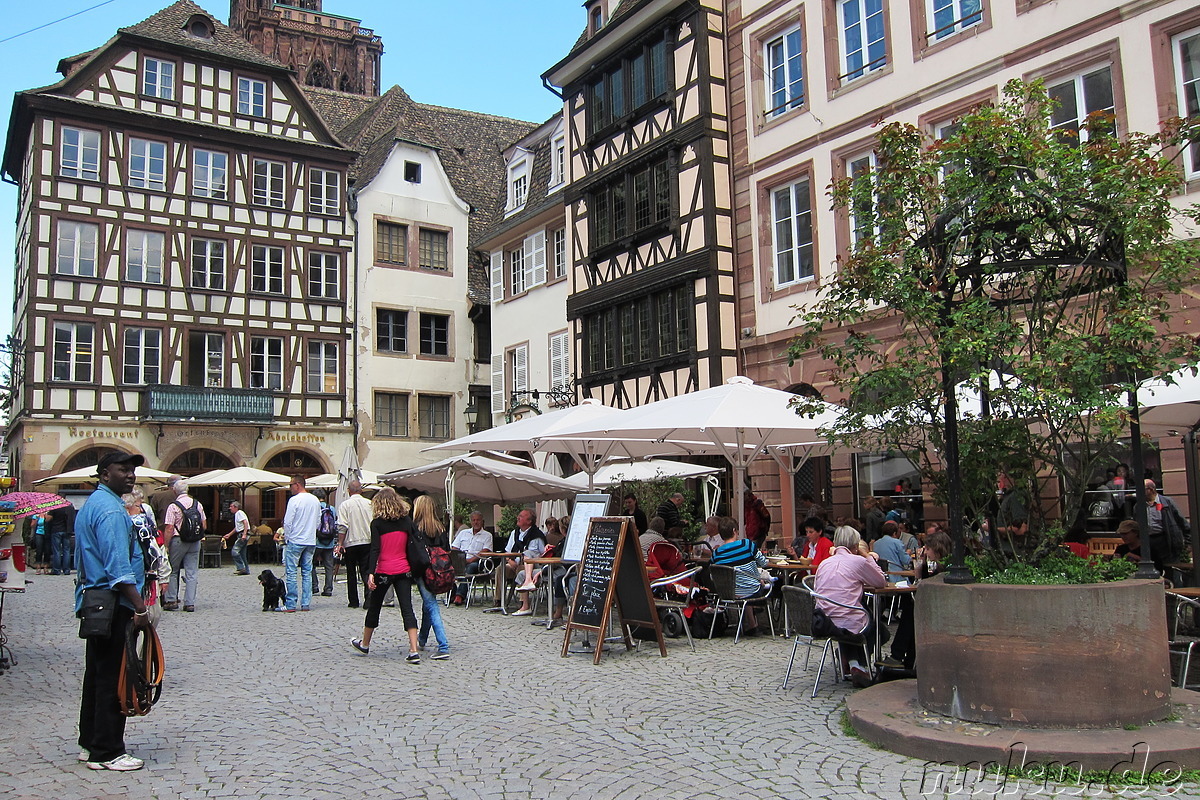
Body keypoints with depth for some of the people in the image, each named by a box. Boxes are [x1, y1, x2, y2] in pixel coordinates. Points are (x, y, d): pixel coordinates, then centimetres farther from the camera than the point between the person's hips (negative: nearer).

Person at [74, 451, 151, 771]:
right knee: (112, 678, -5)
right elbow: (118, 566, -24)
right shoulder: (111, 509, -16)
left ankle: (89, 742, 26)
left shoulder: (91, 504, 18)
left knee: (97, 673, 17)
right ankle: (106, 753, 1)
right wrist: (139, 606, -24)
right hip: (112, 604, -11)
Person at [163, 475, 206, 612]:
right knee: (192, 573, 5)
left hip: (178, 541, -4)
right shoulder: (198, 504, 5)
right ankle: (190, 603, 4)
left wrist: (166, 546, -8)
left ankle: (172, 600, 12)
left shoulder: (173, 506, -10)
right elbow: (204, 524, 10)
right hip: (195, 542, 4)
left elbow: (169, 529, -13)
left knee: (173, 571, 12)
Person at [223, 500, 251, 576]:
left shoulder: (239, 513, -7)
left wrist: (244, 534, -27)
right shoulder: (236, 514, 23)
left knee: (234, 551, -14)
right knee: (242, 553, 10)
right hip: (241, 535, 10)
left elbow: (246, 523, -19)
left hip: (243, 535, -10)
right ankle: (246, 570, 11)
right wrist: (229, 534, 32)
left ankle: (241, 568, -14)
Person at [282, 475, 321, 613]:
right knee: (307, 573, 9)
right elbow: (319, 521, 15)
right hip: (311, 542, 6)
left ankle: (290, 604, -1)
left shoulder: (294, 500, -12)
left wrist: (287, 538, 1)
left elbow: (287, 522, -12)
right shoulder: (315, 500, 8)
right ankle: (306, 604, 9)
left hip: (295, 541, -6)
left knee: (291, 573, -1)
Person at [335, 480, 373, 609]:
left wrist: (340, 544, -6)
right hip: (367, 542, 2)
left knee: (351, 573, 9)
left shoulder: (345, 505, -7)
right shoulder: (369, 503, 2)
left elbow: (342, 526, -11)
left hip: (350, 543, -2)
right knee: (366, 571, 3)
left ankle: (353, 601, 12)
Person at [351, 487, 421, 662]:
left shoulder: (377, 523, -6)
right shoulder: (407, 521, 3)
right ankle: (414, 651, -8)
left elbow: (375, 549, -14)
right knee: (407, 609, 1)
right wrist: (414, 568, 13)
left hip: (384, 571, -2)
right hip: (404, 571, 2)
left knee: (374, 607, 15)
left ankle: (364, 644, 34)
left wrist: (370, 573, -18)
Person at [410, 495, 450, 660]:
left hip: (422, 571, -6)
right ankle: (422, 639, 41)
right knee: (428, 604, 23)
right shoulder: (440, 527, 6)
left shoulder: (415, 527, -8)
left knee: (431, 606, -7)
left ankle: (443, 647, -16)